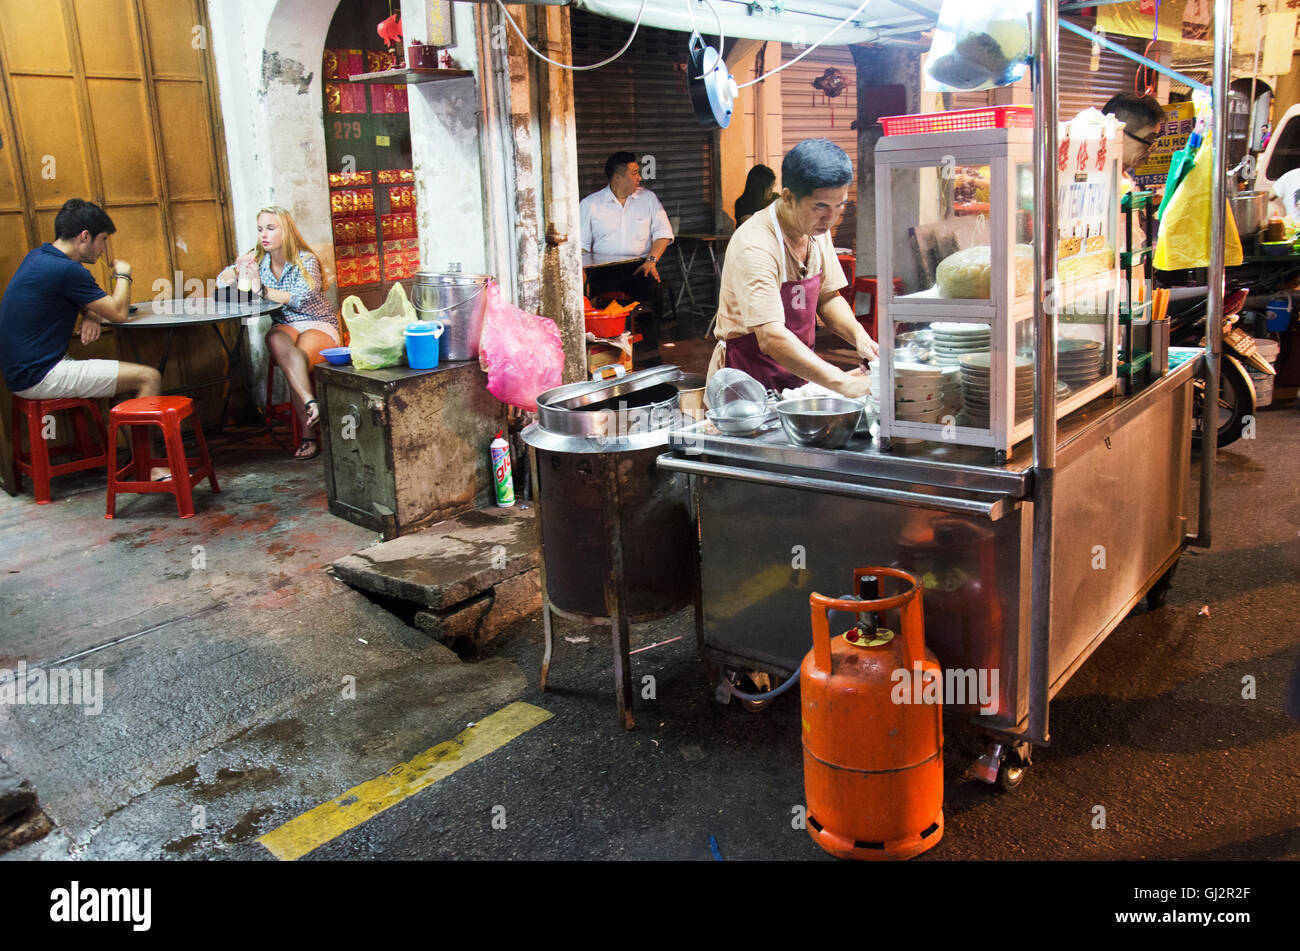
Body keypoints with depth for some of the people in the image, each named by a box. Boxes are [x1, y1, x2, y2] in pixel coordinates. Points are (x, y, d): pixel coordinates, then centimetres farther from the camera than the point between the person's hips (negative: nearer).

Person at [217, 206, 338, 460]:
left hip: (319, 325, -3)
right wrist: (237, 269, -14)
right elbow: (221, 282, 9)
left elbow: (302, 299, -21)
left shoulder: (306, 260, -6)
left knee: (297, 358, -36)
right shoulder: (259, 260, 8)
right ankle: (311, 404, -47)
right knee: (275, 341, -36)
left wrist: (262, 290, -29)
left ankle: (308, 435, -34)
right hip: (285, 326, 3)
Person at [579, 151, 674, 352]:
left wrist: (651, 260, -11)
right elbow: (581, 245, 5)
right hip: (603, 268, -1)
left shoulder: (648, 198, 14)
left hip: (639, 266, 1)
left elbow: (663, 233, 8)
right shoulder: (590, 204, 8)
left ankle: (650, 349, -20)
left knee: (653, 287, -30)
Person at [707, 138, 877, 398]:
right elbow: (771, 338, -34)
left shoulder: (818, 229, 3)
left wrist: (858, 335, -6)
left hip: (797, 376, 7)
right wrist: (842, 383, -39)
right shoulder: (754, 247, -24)